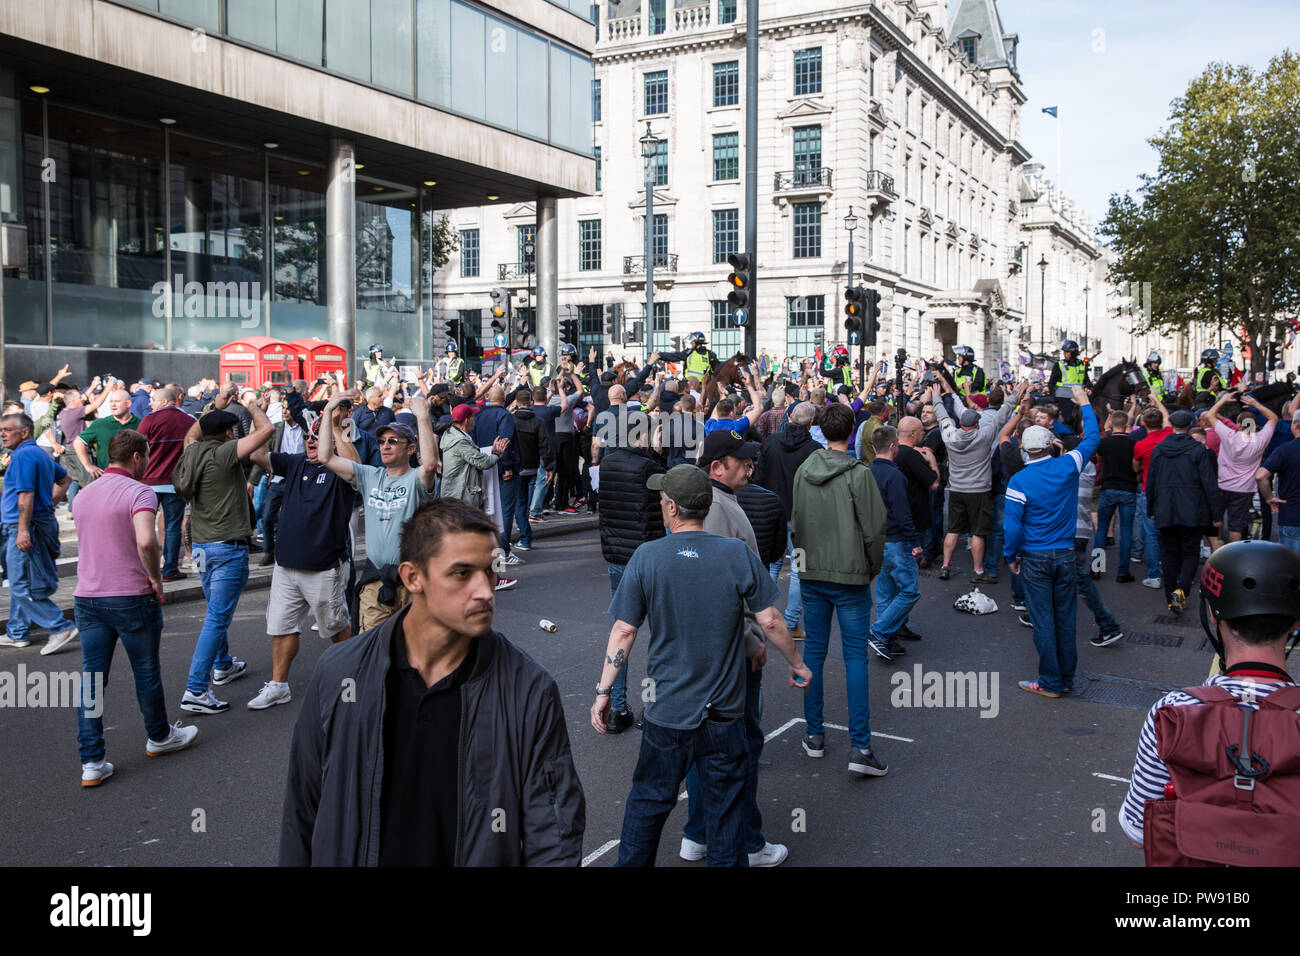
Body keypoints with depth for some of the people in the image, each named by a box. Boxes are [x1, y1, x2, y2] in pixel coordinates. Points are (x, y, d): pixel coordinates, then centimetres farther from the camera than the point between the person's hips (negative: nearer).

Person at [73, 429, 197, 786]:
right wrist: (156, 578, -15)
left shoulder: (83, 496, 13)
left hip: (87, 596, 6)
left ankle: (91, 762, 6)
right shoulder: (139, 492, -13)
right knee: (146, 672, 12)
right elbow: (146, 541, -29)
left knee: (91, 678, 6)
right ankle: (159, 737, 31)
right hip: (131, 596, -6)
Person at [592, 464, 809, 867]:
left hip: (666, 712, 0)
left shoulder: (646, 557, -10)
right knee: (725, 805, 14)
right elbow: (770, 621, -5)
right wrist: (797, 664, 12)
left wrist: (603, 691, 0)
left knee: (648, 802, 16)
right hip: (725, 713, 0)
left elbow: (623, 630, -9)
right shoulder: (738, 553, -9)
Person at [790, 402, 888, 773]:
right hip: (850, 576, -4)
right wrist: (873, 568, 5)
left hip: (811, 575, 5)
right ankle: (860, 746, -3)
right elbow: (874, 529, -11)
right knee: (855, 657, -1)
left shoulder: (803, 470, 2)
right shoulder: (859, 474, -13)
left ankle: (814, 735, 20)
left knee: (814, 652, 13)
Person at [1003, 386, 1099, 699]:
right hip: (1066, 555, 3)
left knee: (1043, 621, 3)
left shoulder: (1019, 481, -13)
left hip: (1034, 558, -3)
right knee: (1065, 618, 12)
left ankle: (1051, 682, 9)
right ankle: (1067, 679, 21)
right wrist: (1084, 404, 22)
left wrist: (1012, 556, 1)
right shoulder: (1067, 467, -6)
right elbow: (1092, 438, 11)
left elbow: (1013, 525, -14)